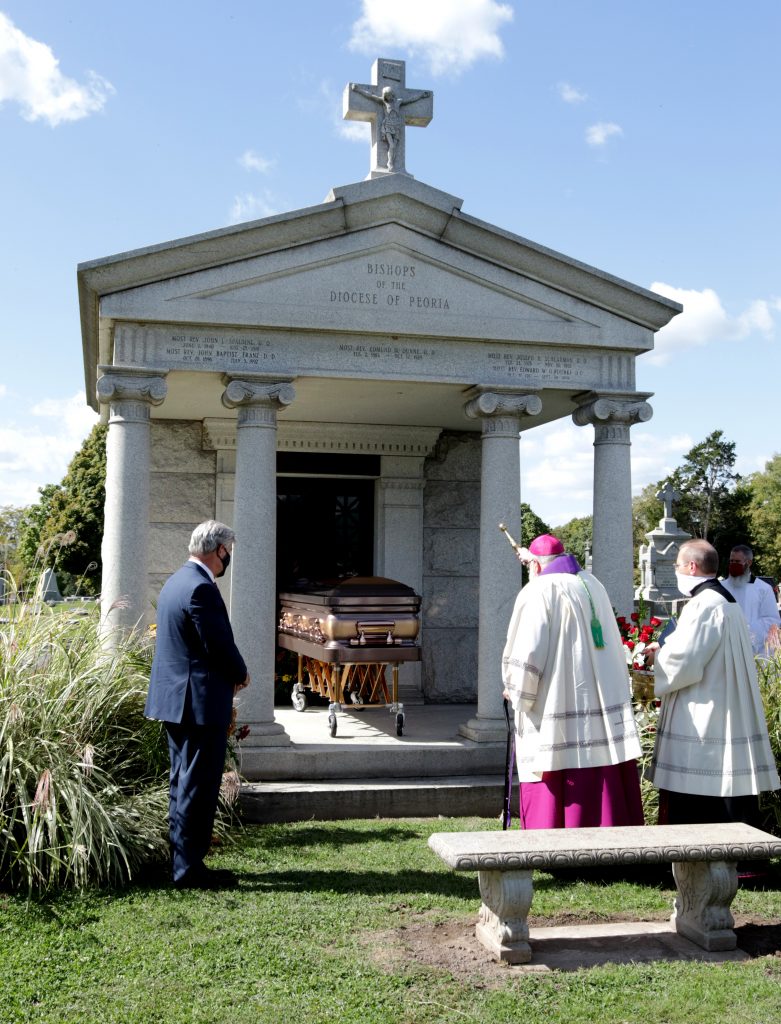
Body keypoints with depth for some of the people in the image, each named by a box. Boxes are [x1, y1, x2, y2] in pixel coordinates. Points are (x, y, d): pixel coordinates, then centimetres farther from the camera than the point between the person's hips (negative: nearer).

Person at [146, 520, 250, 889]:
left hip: (176, 699, 10)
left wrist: (232, 672, 10)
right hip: (200, 702, -10)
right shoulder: (201, 588, -20)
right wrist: (241, 674, -2)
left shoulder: (177, 581, 12)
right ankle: (189, 869, 4)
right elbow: (220, 646, -20)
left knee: (184, 785, 16)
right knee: (198, 787, -2)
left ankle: (184, 864, 25)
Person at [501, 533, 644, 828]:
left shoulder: (538, 592, -7)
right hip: (604, 716, 7)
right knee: (602, 790, 9)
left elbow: (527, 652, -14)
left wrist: (515, 690, 3)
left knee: (550, 808, -1)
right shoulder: (593, 585, 13)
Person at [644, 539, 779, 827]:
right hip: (728, 717, 10)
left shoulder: (703, 605, -16)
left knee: (688, 811, -4)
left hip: (701, 725, -10)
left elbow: (684, 662, -20)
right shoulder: (728, 602, 15)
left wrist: (657, 656, -2)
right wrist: (664, 651, 16)